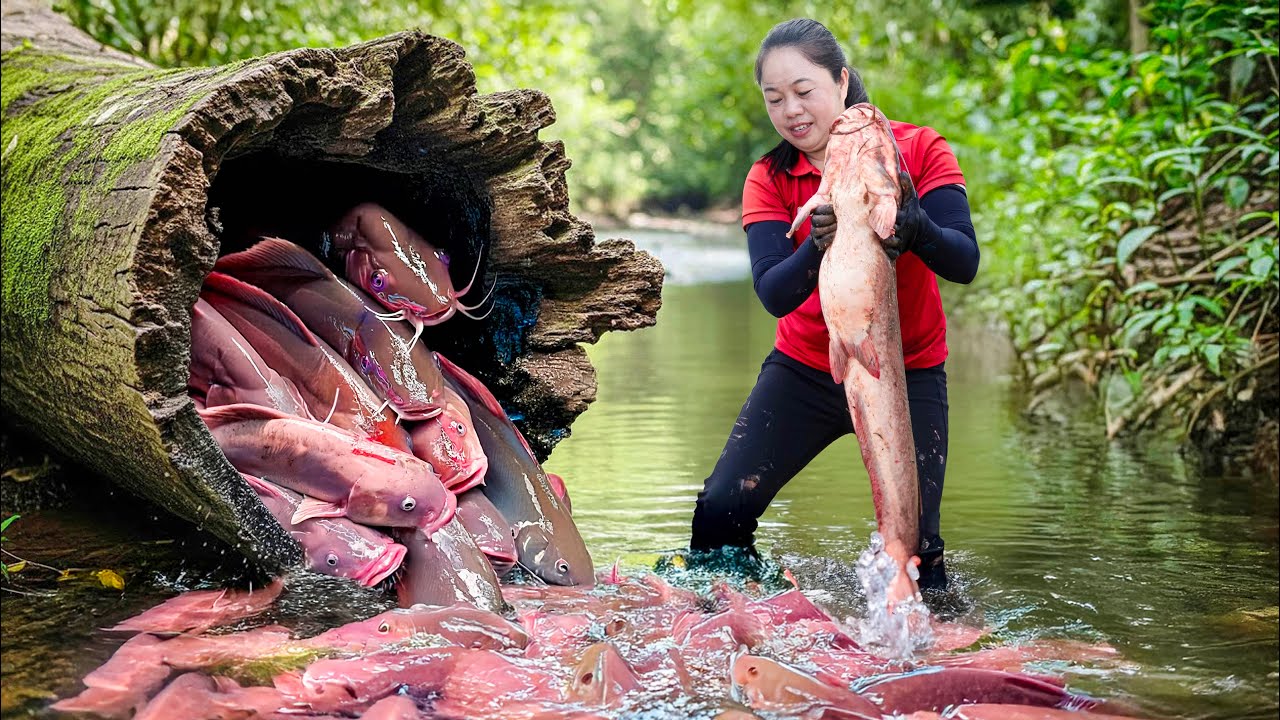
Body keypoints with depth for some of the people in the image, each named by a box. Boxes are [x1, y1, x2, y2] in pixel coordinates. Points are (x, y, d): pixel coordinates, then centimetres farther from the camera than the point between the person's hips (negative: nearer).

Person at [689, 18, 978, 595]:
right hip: (805, 368, 2)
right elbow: (773, 295, -21)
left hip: (908, 372, -1)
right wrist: (819, 245, -41)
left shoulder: (918, 150, -10)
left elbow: (964, 263, -23)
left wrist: (914, 226, -44)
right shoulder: (769, 179, -6)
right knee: (720, 513, -9)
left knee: (914, 544, -11)